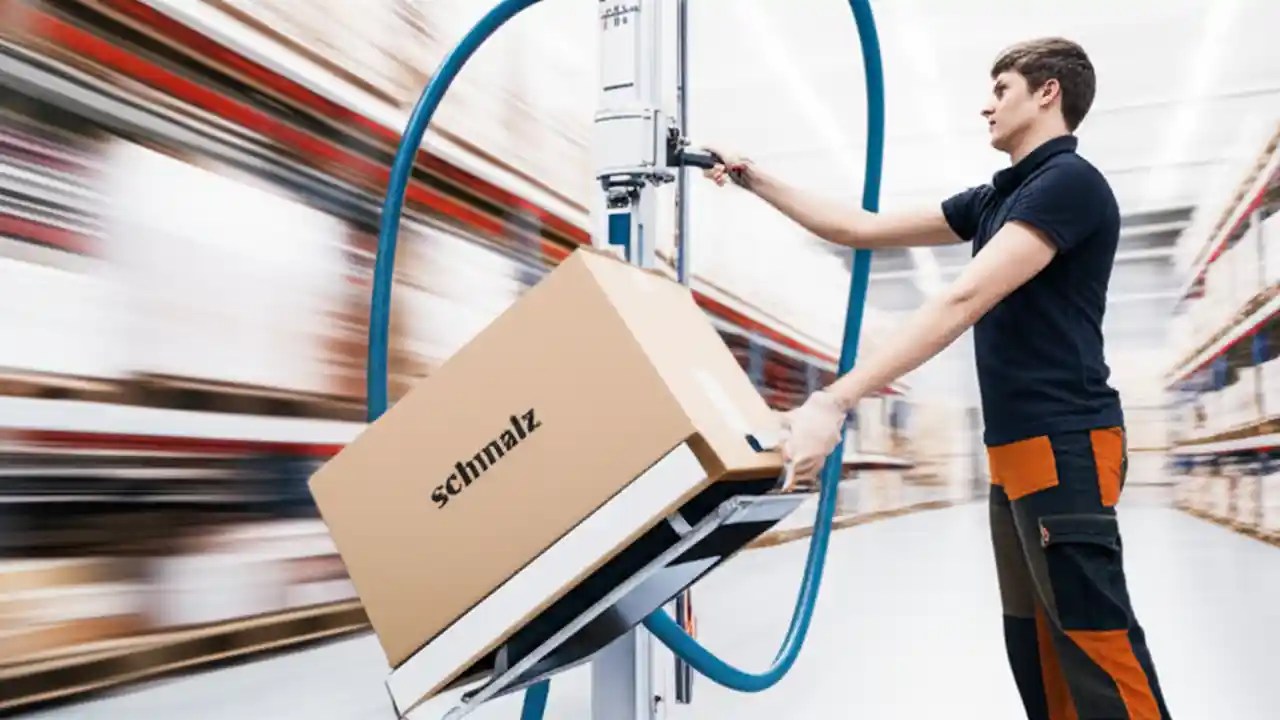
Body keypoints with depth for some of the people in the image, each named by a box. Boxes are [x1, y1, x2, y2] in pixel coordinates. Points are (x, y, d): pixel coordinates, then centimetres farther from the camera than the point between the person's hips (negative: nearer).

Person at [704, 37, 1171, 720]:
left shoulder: (1069, 183, -12)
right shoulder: (996, 198, 16)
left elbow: (962, 301, -24)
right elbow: (861, 229, 18)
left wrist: (835, 401, -30)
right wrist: (752, 177, 15)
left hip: (1064, 447, -9)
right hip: (1018, 450, 9)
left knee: (1094, 641, -5)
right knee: (1035, 647, 13)